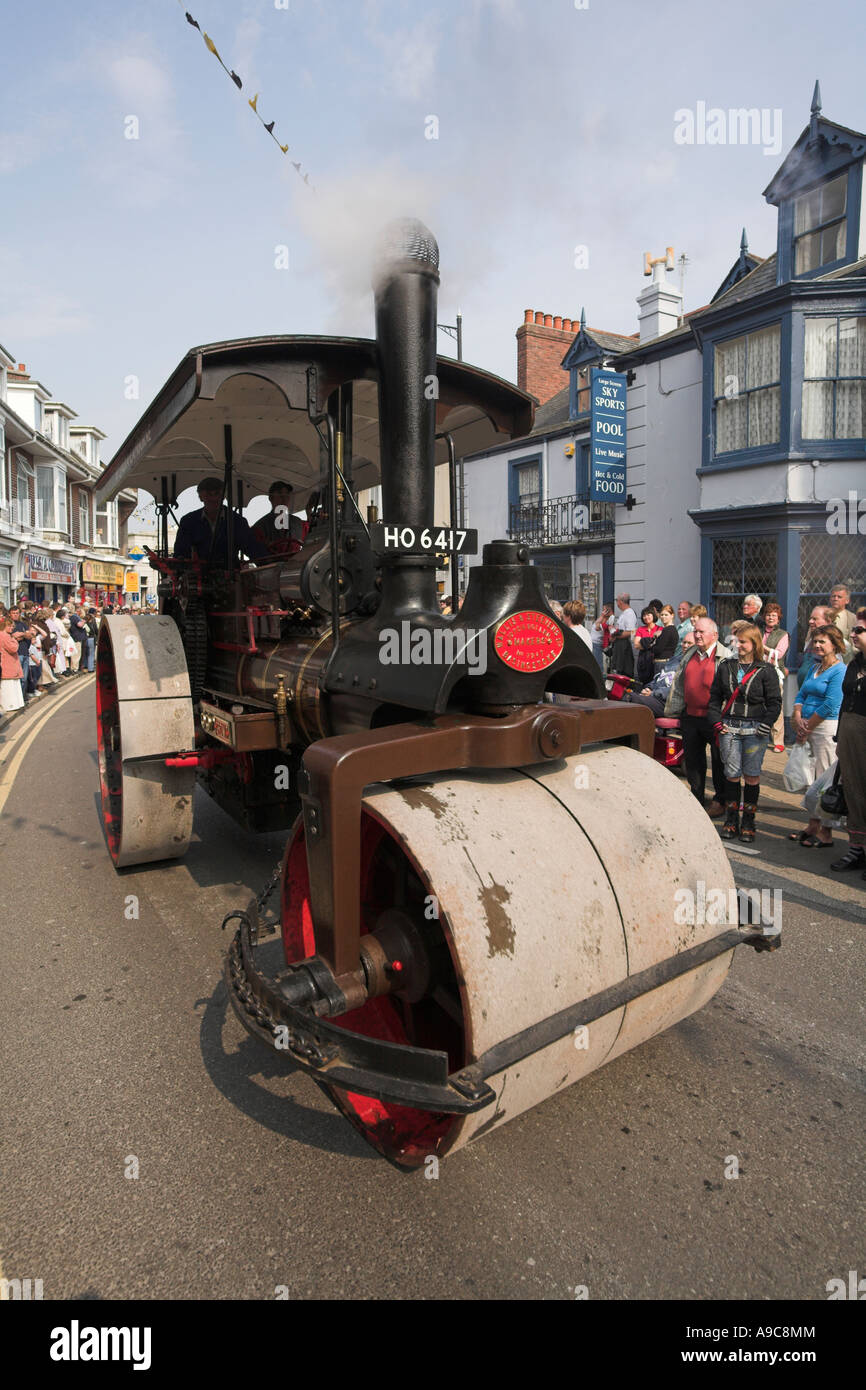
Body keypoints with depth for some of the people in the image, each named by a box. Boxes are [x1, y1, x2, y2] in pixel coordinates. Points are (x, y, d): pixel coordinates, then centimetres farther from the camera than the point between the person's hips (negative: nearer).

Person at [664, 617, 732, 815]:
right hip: (690, 716, 6)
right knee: (692, 759, 13)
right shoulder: (690, 656, 13)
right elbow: (678, 685, 19)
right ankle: (696, 798, 27)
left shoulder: (725, 657, -7)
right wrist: (675, 713, 18)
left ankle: (720, 801, 20)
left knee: (718, 760, 6)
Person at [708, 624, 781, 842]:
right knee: (732, 773, 2)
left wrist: (765, 726, -9)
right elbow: (714, 696, 13)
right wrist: (716, 721, 2)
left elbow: (774, 702, 1)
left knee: (752, 775, 2)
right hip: (729, 727, 2)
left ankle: (748, 821, 14)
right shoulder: (725, 667, 9)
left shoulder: (765, 671, 1)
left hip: (755, 729, -2)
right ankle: (731, 819, 13)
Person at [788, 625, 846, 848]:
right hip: (809, 728, 8)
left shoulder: (840, 671, -10)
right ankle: (813, 827, 21)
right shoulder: (814, 667, 16)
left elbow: (830, 706, -16)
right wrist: (798, 719, -1)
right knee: (812, 779, 12)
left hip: (827, 728, -8)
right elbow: (801, 695, 16)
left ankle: (825, 834, 3)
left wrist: (807, 728, -11)